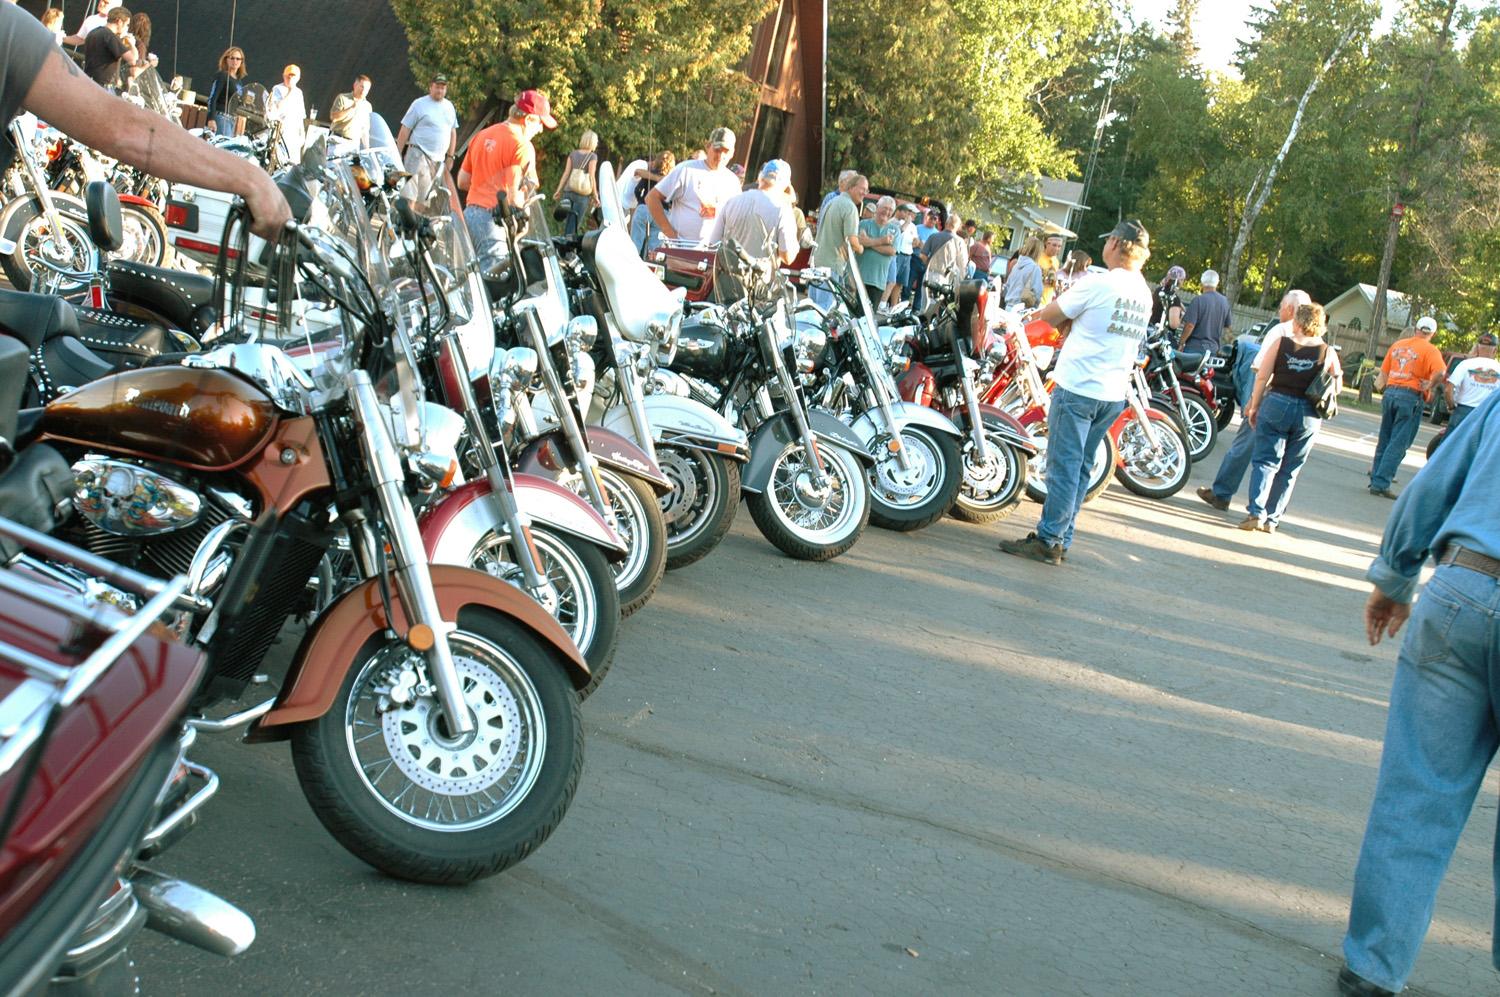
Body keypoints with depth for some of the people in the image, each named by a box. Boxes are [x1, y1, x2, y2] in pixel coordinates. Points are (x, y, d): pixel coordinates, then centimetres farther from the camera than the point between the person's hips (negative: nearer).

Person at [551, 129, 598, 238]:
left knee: (568, 220, 15)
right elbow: (591, 176, -7)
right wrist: (595, 195, -2)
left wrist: (559, 190, 9)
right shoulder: (593, 156, -3)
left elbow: (566, 173, 6)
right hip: (582, 195, -4)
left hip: (568, 191, 4)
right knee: (575, 223, -2)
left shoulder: (573, 154, 10)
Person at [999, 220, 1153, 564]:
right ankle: (1061, 539, 18)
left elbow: (1049, 316, -6)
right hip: (1114, 394, 7)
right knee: (1081, 467, 13)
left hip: (1078, 387, -7)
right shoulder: (1145, 293, 10)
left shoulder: (1097, 284, -13)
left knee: (1064, 466, -3)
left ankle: (1048, 540, 0)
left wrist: (1050, 306, 16)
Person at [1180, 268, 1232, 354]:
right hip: (1213, 348, 6)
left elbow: (1190, 325, -17)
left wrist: (1181, 343, -8)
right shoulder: (1224, 301, 6)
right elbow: (1227, 326, 15)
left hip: (1195, 347, -6)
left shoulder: (1198, 300, -13)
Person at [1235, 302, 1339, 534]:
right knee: (1289, 469, 11)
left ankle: (1256, 513, -11)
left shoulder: (1281, 342, -3)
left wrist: (1254, 405, 6)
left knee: (1265, 461, 4)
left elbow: (1262, 377, -2)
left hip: (1276, 404, -1)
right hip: (1309, 415, 1)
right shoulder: (1328, 353, -1)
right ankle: (1272, 518, 11)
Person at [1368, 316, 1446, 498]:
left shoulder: (1398, 345, 12)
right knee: (1398, 445, -3)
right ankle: (1381, 484, -7)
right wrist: (1429, 386, -7)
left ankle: (1377, 475, 22)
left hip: (1391, 393, 5)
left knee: (1384, 440, 16)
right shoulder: (1430, 350, -4)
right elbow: (1440, 371, -21)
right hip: (1411, 396, -5)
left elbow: (1384, 372, 16)